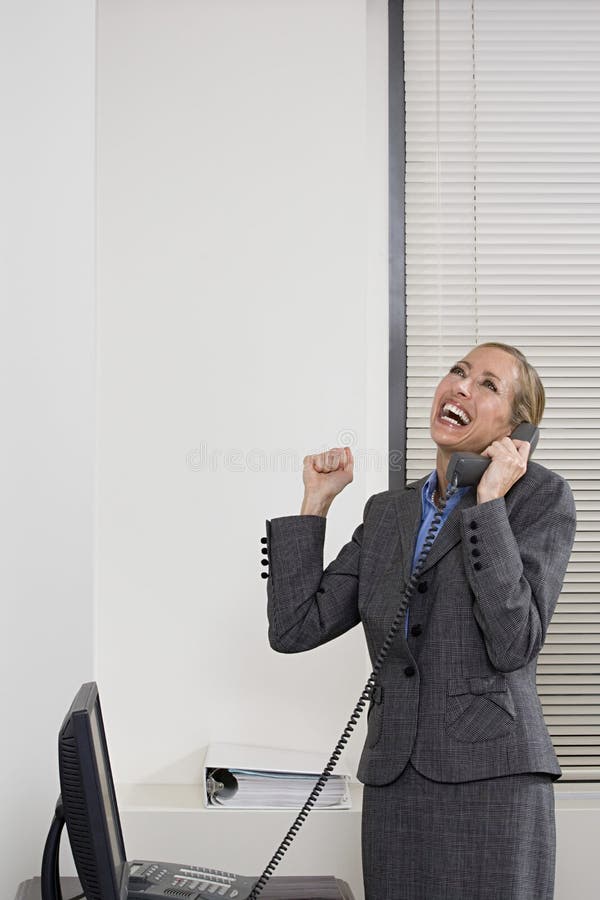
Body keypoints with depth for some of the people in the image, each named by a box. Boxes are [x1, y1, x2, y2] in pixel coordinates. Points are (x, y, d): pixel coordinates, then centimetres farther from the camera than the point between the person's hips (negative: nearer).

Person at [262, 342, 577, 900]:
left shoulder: (541, 497, -1)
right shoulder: (387, 512, 13)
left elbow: (514, 644, -14)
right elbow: (294, 629, 6)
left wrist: (490, 502, -13)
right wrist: (316, 502, 6)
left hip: (491, 777, -4)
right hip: (394, 784, 4)